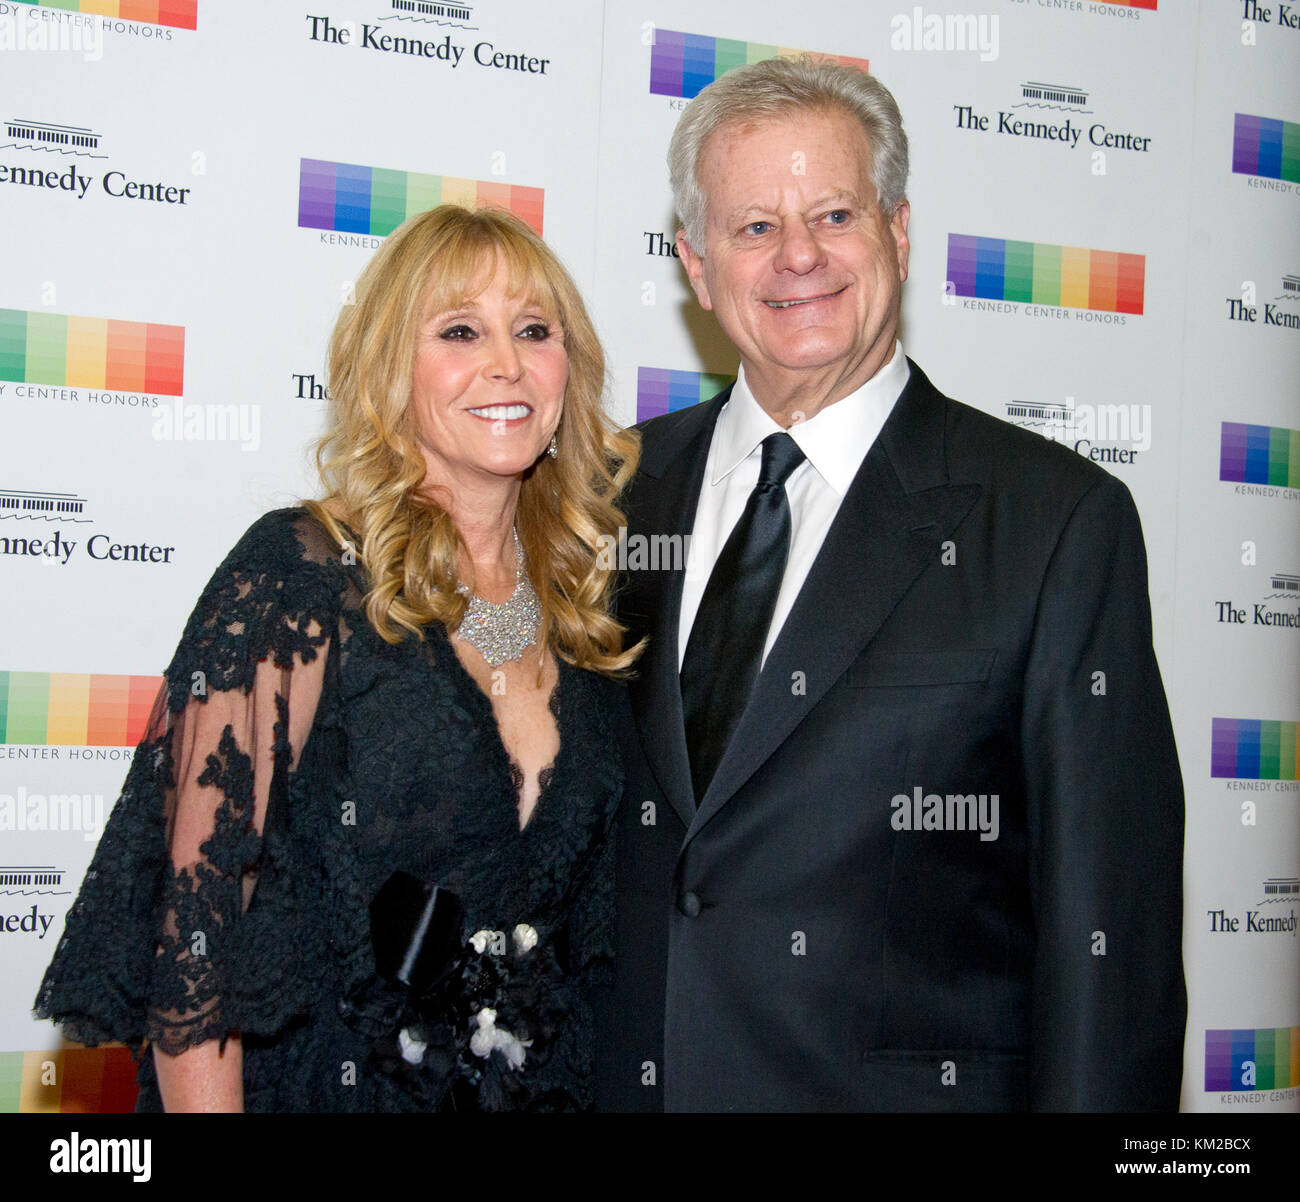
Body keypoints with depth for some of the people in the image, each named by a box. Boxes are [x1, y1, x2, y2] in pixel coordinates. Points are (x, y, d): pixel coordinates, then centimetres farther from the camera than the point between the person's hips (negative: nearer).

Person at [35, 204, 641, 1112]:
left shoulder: (582, 600, 2)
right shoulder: (301, 576, -14)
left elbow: (589, 923, 9)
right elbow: (195, 903, -16)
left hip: (542, 1085, 5)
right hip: (321, 1083, -5)